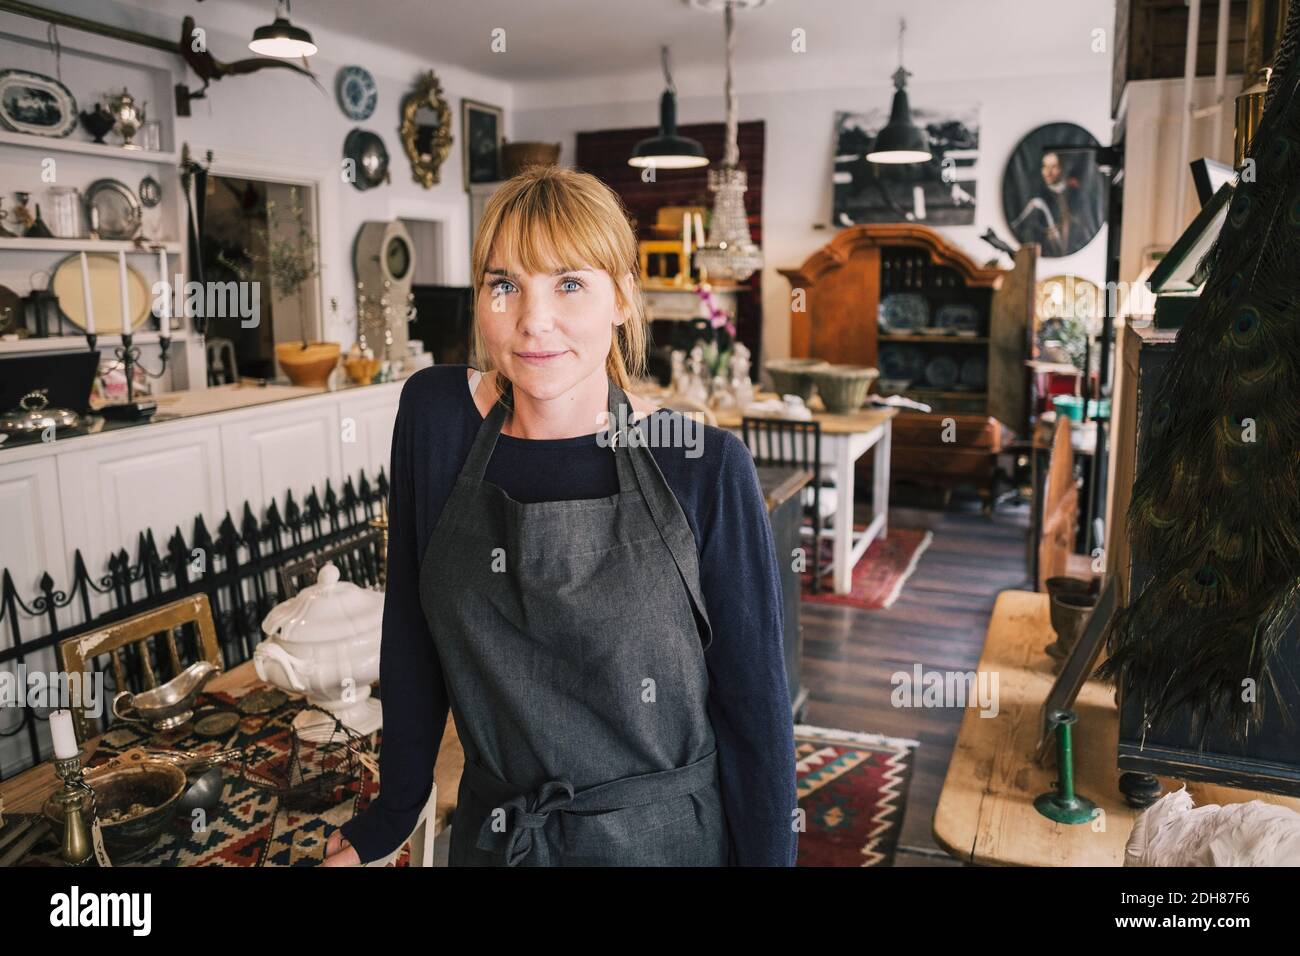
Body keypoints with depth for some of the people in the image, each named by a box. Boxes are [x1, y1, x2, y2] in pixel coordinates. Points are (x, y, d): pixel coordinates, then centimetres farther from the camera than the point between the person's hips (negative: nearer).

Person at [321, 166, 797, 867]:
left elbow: (755, 708, -10)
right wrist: (393, 811, 5)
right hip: (491, 833, 2)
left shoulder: (705, 467, -16)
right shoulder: (434, 417, -8)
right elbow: (409, 638, 0)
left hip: (671, 838, -2)